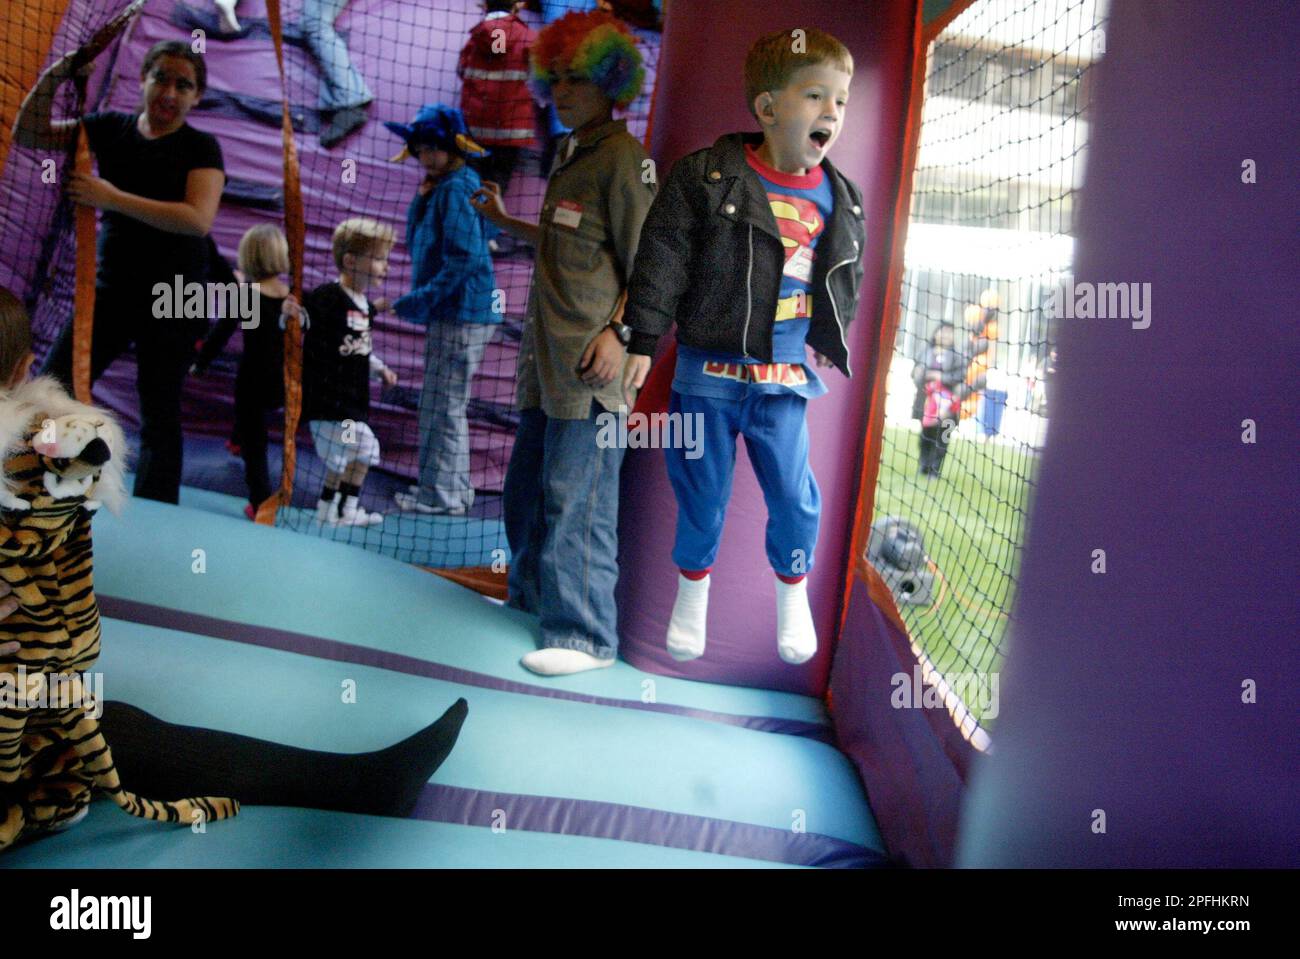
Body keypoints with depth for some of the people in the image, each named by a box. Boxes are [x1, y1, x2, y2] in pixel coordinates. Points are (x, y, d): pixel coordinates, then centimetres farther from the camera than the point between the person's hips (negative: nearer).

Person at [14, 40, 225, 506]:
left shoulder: (201, 148, -6)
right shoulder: (111, 128, 6)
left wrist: (113, 198, -24)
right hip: (110, 288, 4)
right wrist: (50, 80, -5)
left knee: (159, 416, 0)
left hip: (171, 299, -4)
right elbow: (27, 136, 11)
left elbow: (199, 219, -22)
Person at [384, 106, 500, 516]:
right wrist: (421, 198, 10)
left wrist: (422, 299, -21)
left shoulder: (457, 188, -14)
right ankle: (454, 486, 29)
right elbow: (417, 244, 21)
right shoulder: (442, 188, 17)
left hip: (461, 314, -11)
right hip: (452, 313, 11)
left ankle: (441, 493, 4)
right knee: (445, 405, 18)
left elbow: (464, 259, -22)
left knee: (443, 405, -5)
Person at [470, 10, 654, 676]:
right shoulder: (571, 157, 20)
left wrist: (618, 332, -21)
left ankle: (586, 635, 2)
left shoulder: (622, 157, -8)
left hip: (590, 359, -10)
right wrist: (505, 222, 31)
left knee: (576, 497, -7)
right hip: (547, 356, 10)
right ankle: (535, 592, 36)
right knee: (529, 482, 18)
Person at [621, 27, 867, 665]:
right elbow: (662, 262, -9)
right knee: (701, 492, 11)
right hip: (706, 372, -2)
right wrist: (643, 341, -11)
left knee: (795, 497, 6)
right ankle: (692, 591, 35)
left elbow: (846, 281, 16)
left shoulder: (839, 199, 3)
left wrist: (828, 342, 17)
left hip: (784, 379, 3)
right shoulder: (706, 177, -9)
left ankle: (793, 595, 33)